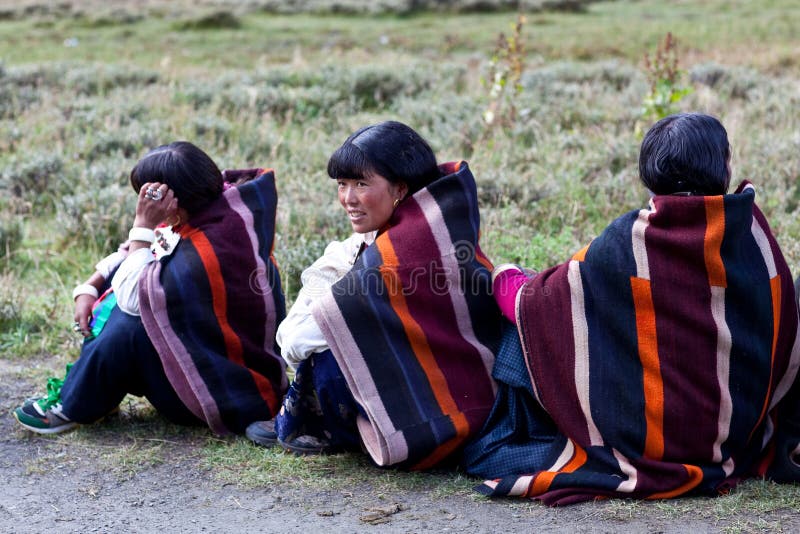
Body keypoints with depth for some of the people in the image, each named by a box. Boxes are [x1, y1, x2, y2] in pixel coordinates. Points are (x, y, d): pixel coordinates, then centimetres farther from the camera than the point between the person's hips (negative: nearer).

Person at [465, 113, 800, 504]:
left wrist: (506, 280, 15)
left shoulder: (627, 241, -18)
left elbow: (538, 303, -9)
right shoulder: (750, 231, -9)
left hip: (644, 436, -4)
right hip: (733, 437, 4)